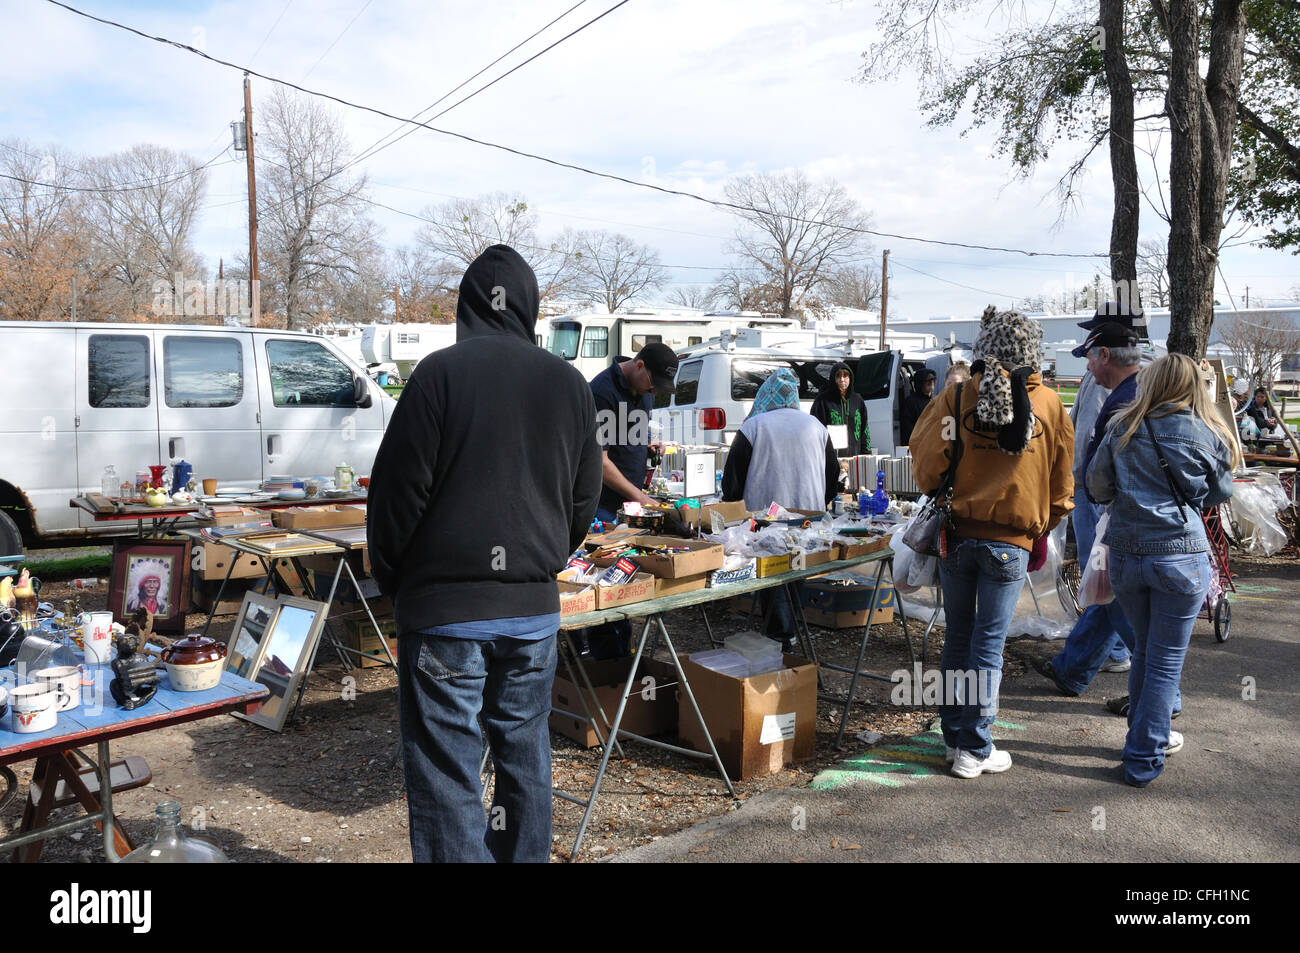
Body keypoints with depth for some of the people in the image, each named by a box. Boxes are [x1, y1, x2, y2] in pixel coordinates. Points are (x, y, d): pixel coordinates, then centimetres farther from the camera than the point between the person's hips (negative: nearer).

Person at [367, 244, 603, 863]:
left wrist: (390, 580, 6)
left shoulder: (441, 371, -10)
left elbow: (399, 489, -9)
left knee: (447, 776, 3)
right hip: (535, 610, 5)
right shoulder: (570, 384, 7)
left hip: (446, 609, -5)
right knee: (524, 756, 18)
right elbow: (584, 499, 11)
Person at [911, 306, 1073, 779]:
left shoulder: (955, 396, -5)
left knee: (957, 636, 15)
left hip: (957, 535, 1)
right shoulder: (1049, 404, -1)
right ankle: (974, 750, 13)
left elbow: (926, 466, -3)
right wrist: (1039, 530, 20)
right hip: (1010, 543, -1)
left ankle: (954, 734, 27)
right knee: (989, 644, 6)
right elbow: (1062, 483, 6)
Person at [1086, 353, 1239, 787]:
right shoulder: (1207, 435, -2)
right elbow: (1221, 493, 11)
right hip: (1181, 555, -2)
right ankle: (1144, 758, 10)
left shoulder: (1123, 429, 0)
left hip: (1125, 554, 3)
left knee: (1144, 649, 21)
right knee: (1166, 660, 7)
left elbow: (1096, 485, 4)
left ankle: (1150, 734, 34)